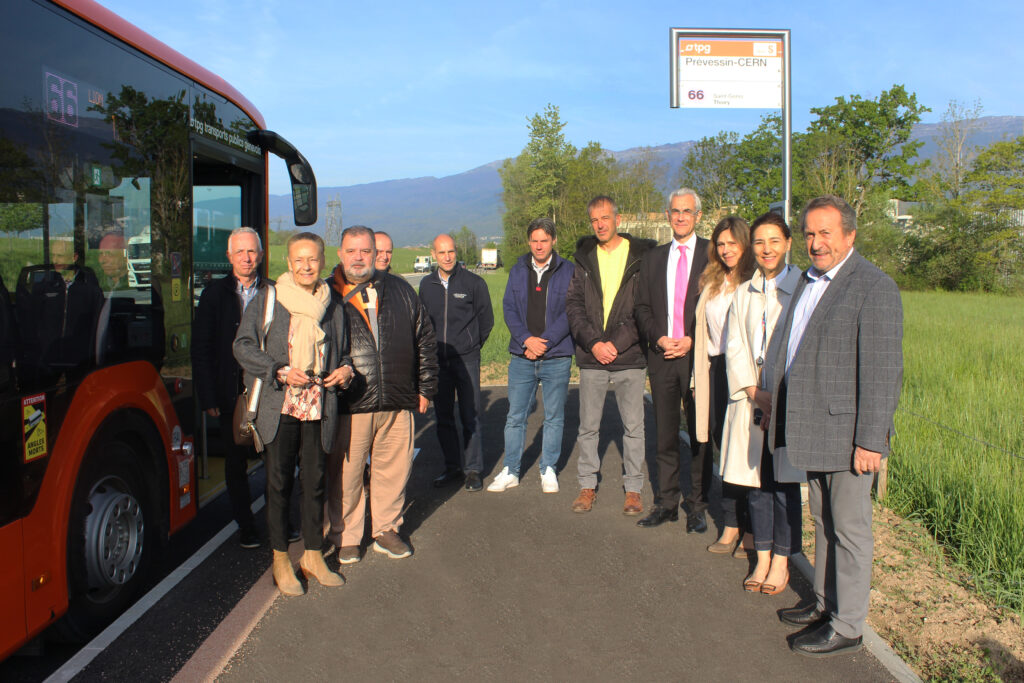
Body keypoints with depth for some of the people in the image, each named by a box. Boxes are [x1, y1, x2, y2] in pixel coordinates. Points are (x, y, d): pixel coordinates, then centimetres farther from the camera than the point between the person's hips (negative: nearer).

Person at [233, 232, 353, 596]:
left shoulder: (333, 306, 12)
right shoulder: (266, 299, 1)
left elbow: (343, 352, 22)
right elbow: (243, 346, -2)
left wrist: (346, 369, -1)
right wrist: (282, 372, -13)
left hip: (319, 408, 3)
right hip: (279, 406, -3)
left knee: (315, 481, 9)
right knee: (279, 482, 4)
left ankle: (313, 556, 23)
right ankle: (281, 560, 17)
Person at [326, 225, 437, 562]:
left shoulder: (399, 290, 10)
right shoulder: (327, 295, 2)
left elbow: (424, 340, 14)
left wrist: (425, 387, 11)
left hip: (397, 403, 3)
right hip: (348, 405, -2)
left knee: (393, 469, 11)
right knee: (345, 474, 6)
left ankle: (386, 530, 28)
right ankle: (345, 537, 23)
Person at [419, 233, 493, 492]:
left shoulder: (474, 282, -2)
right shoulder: (426, 285, 8)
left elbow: (486, 320, 6)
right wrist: (432, 349, 12)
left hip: (466, 359, -4)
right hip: (438, 361, 4)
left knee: (470, 417, -3)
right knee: (443, 417, 8)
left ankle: (473, 469, 7)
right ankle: (453, 468, 19)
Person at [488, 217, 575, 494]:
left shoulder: (568, 271, -1)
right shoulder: (518, 270, 8)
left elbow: (570, 313, -7)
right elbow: (509, 308, 3)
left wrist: (544, 341, -14)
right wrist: (526, 339, -12)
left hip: (556, 357, -2)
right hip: (522, 357, 2)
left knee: (554, 417, 8)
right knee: (515, 416, 7)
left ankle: (548, 470, 22)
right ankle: (510, 471, 18)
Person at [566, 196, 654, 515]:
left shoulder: (642, 256, -1)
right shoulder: (584, 258, 7)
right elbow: (573, 305, 3)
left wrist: (617, 343, -13)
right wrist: (593, 343, -10)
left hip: (629, 357, -2)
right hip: (591, 357, 2)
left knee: (633, 426, 6)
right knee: (588, 426, 9)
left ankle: (633, 488, 19)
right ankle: (587, 485, 22)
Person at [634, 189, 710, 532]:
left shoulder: (712, 254, 2)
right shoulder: (654, 258, 14)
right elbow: (642, 308, 11)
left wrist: (692, 340, -12)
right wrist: (659, 338, -6)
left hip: (698, 354, -3)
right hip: (661, 354, 3)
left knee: (700, 434, 3)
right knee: (665, 434, 9)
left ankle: (697, 506, 14)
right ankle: (666, 503, 19)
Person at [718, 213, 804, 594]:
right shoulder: (744, 293, 11)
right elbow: (735, 347, 8)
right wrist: (754, 391, -6)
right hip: (751, 396, 4)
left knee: (784, 480, 2)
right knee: (756, 479, 7)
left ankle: (781, 562, 15)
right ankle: (762, 559, 19)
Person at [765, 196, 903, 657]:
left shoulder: (874, 287, -15)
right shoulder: (808, 280, 12)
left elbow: (882, 371, -18)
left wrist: (870, 441, -19)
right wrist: (775, 403, 19)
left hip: (847, 432, -8)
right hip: (813, 428, 8)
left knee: (849, 528, 4)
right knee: (823, 521, 20)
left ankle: (847, 626, 17)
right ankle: (825, 603, 35)